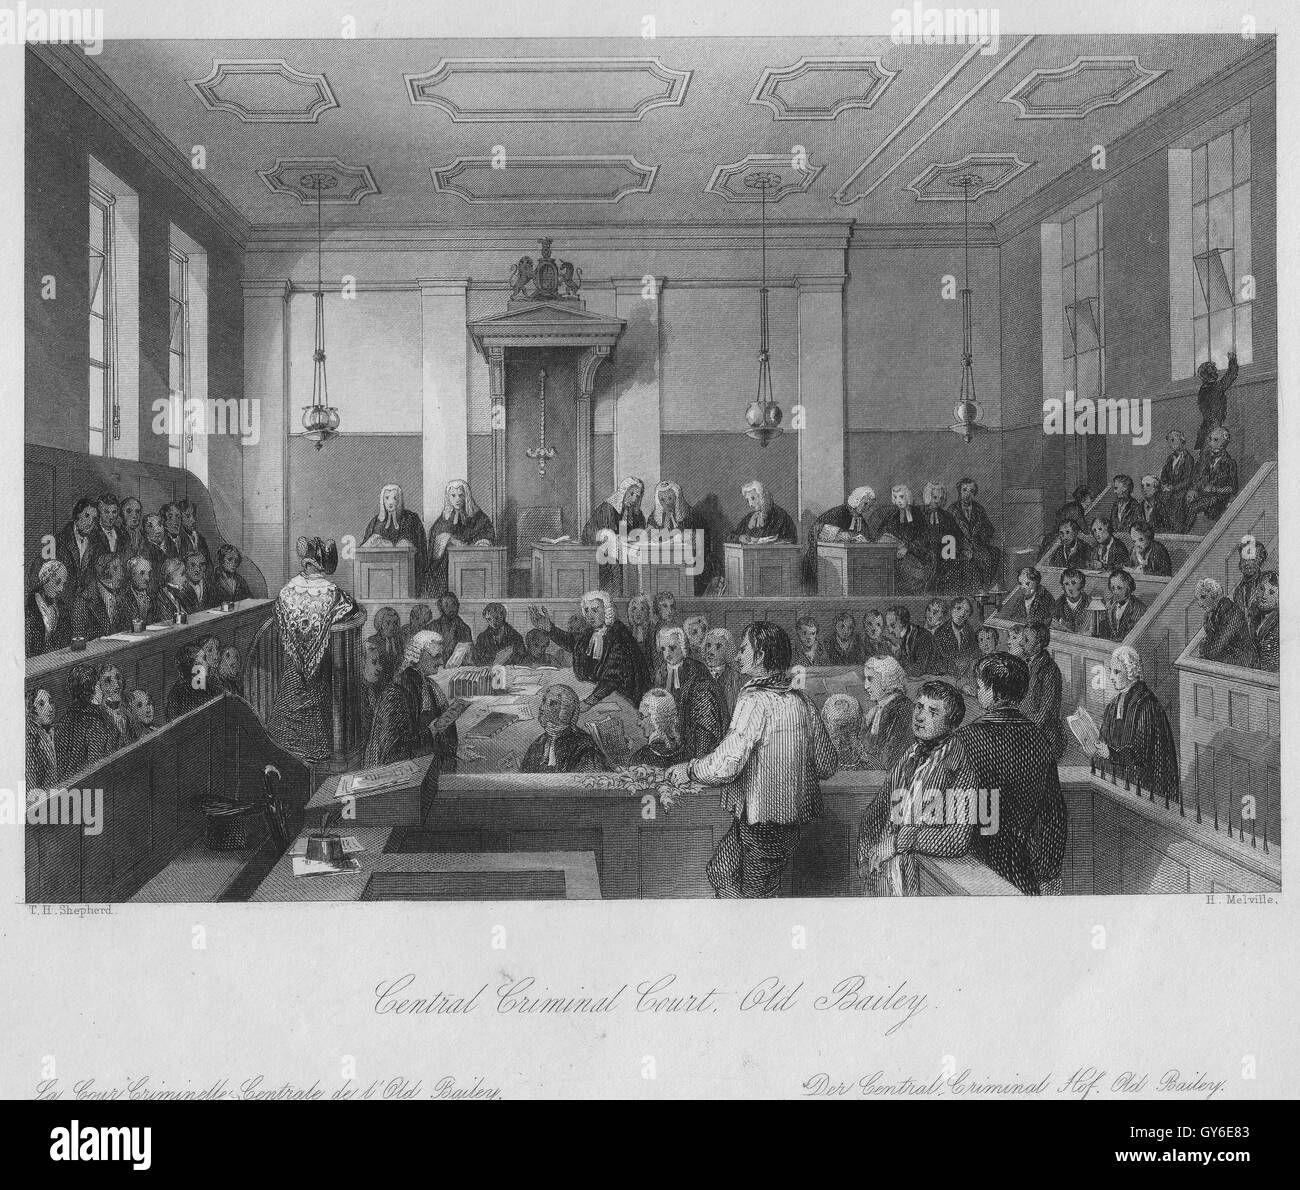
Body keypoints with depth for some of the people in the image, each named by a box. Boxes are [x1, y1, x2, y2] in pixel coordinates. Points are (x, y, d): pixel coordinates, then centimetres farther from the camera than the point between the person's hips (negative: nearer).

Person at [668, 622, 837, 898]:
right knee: (720, 871, 21)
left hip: (762, 818, -8)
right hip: (793, 811, 8)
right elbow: (827, 766, 10)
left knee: (758, 892, 9)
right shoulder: (800, 700, 4)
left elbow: (727, 763, -28)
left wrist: (688, 770, -10)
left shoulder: (755, 700, -20)